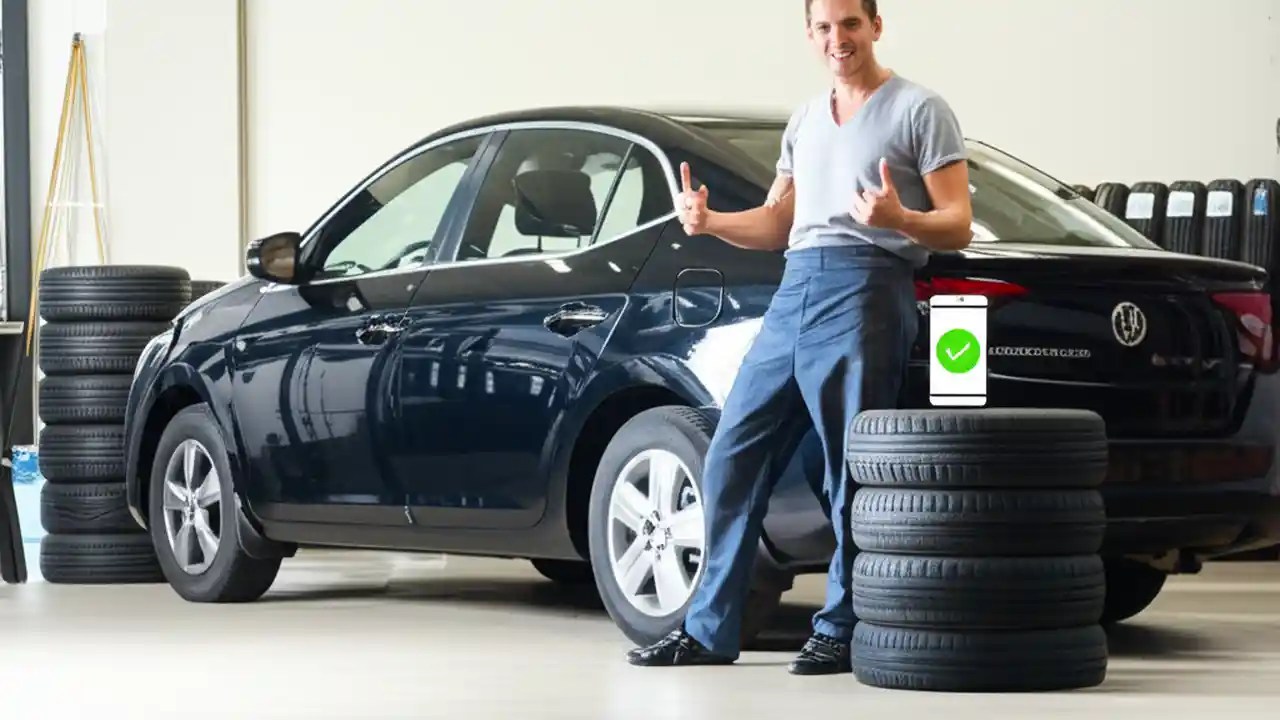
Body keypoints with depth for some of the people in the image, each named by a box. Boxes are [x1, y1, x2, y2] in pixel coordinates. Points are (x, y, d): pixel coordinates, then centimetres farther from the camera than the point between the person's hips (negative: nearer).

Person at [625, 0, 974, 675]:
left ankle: (840, 632, 5)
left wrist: (897, 218, -22)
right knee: (733, 458, 3)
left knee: (851, 471, -5)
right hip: (792, 291, 7)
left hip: (862, 290, -7)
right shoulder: (804, 120, 23)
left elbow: (956, 226, -2)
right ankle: (708, 631, 8)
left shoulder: (918, 110, 3)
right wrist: (709, 221, 6)